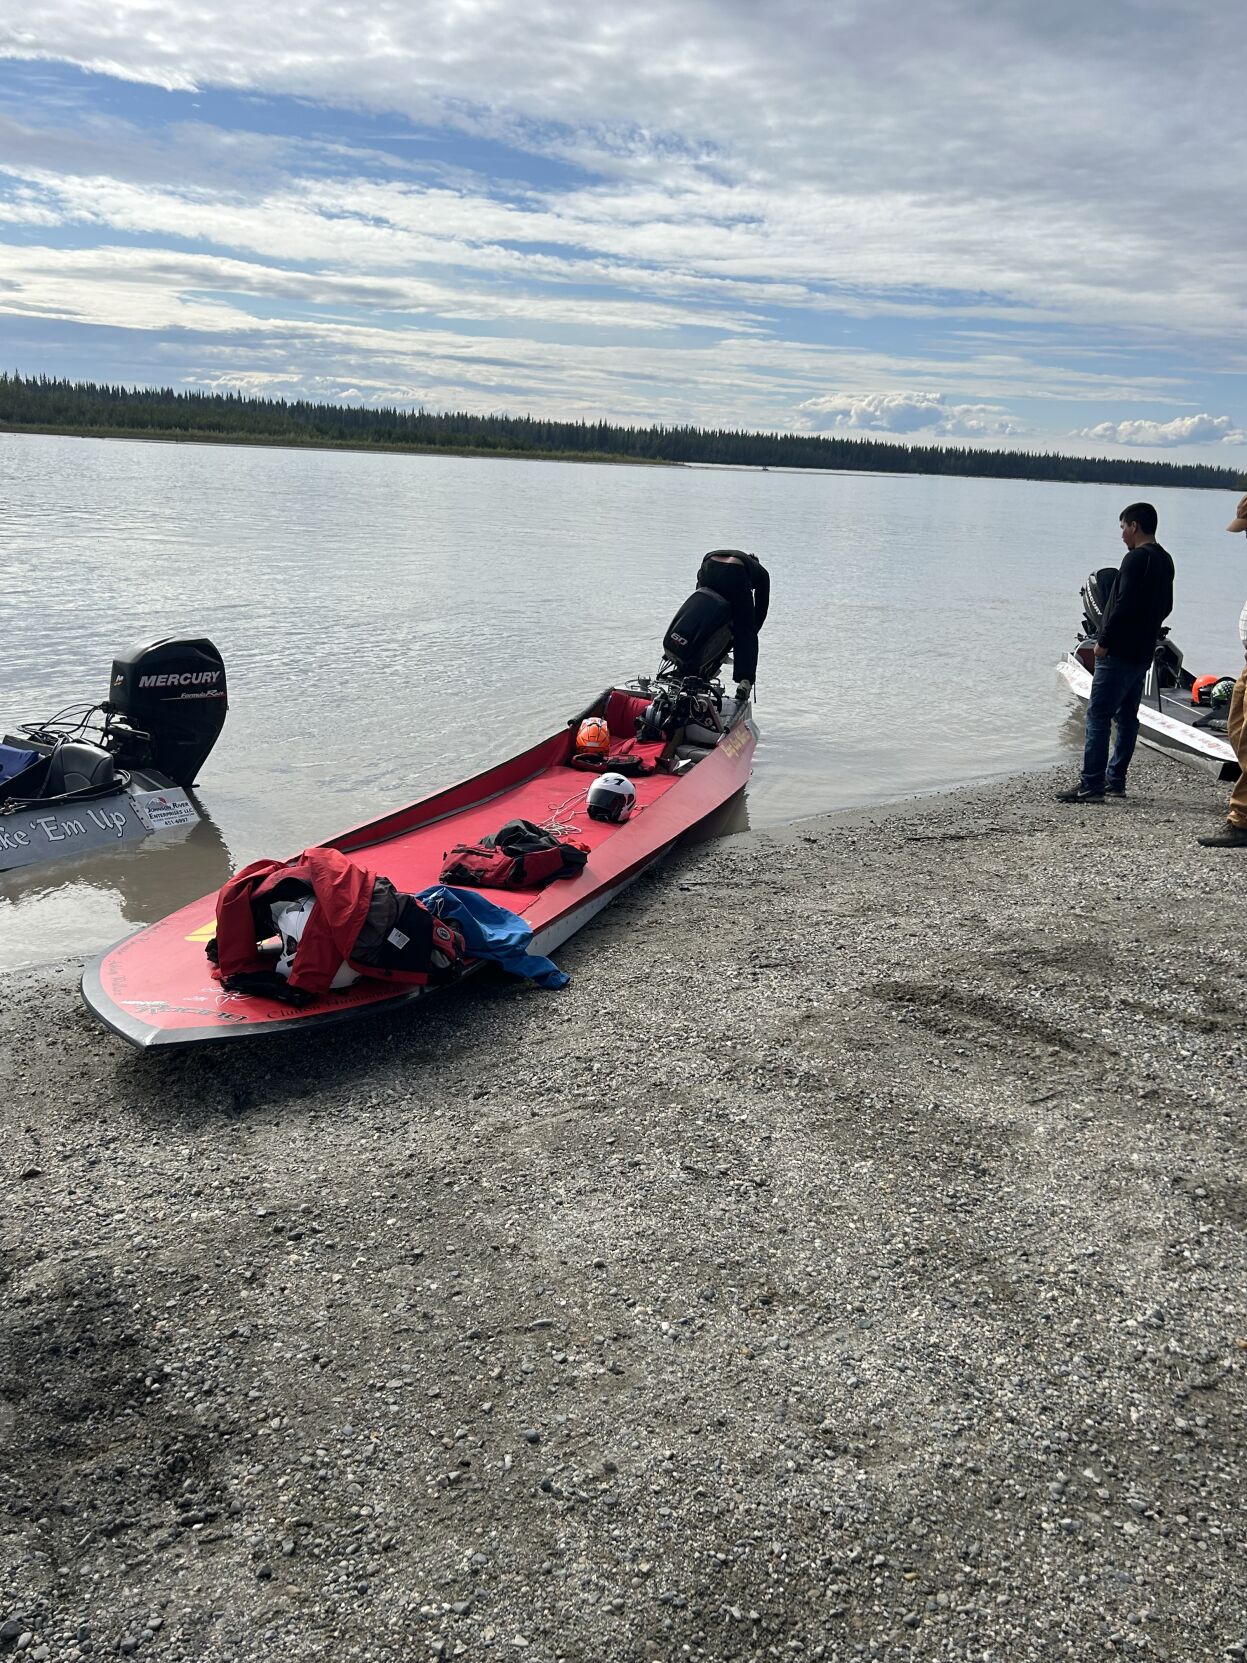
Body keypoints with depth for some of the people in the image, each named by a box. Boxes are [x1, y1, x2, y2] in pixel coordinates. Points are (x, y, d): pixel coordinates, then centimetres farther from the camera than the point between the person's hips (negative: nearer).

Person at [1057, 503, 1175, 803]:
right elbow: (1165, 607, 20)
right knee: (1126, 717, 13)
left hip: (1119, 653, -10)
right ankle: (1115, 781, 17)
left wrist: (1104, 641, -14)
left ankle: (1091, 785, -11)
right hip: (1143, 653, 10)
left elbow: (1124, 606, -21)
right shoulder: (1164, 560, 15)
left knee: (1098, 716, -9)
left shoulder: (1137, 558, -14)